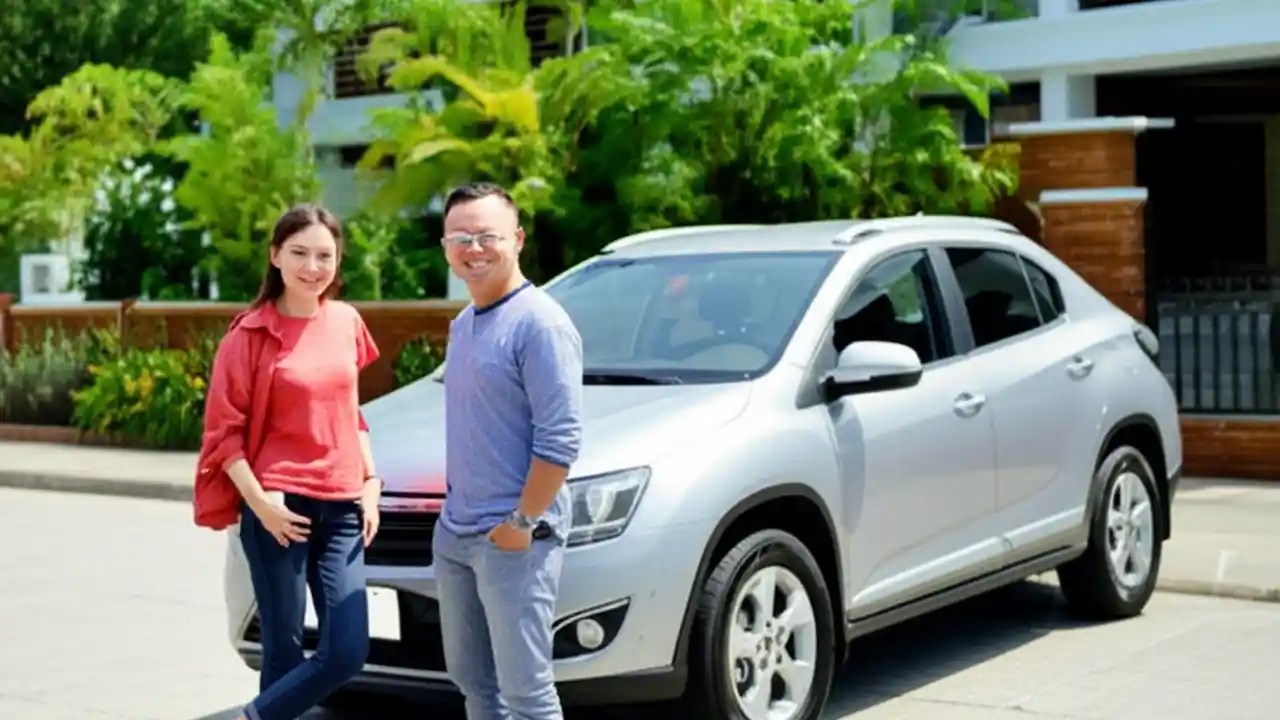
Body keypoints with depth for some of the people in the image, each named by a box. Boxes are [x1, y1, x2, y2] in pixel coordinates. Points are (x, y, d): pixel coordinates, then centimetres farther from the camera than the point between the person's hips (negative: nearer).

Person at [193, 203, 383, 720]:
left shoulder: (346, 323, 9)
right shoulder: (251, 334, -6)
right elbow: (223, 431, -6)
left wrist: (371, 483, 9)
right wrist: (259, 502, -15)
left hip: (341, 507, 5)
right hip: (280, 510, -5)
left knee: (347, 653, -2)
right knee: (284, 651, 2)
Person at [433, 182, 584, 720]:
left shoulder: (540, 323, -15)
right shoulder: (462, 324, 14)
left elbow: (560, 438, -19)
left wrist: (522, 521, -18)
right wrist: (457, 510, 15)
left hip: (513, 539, -9)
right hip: (455, 533, 9)